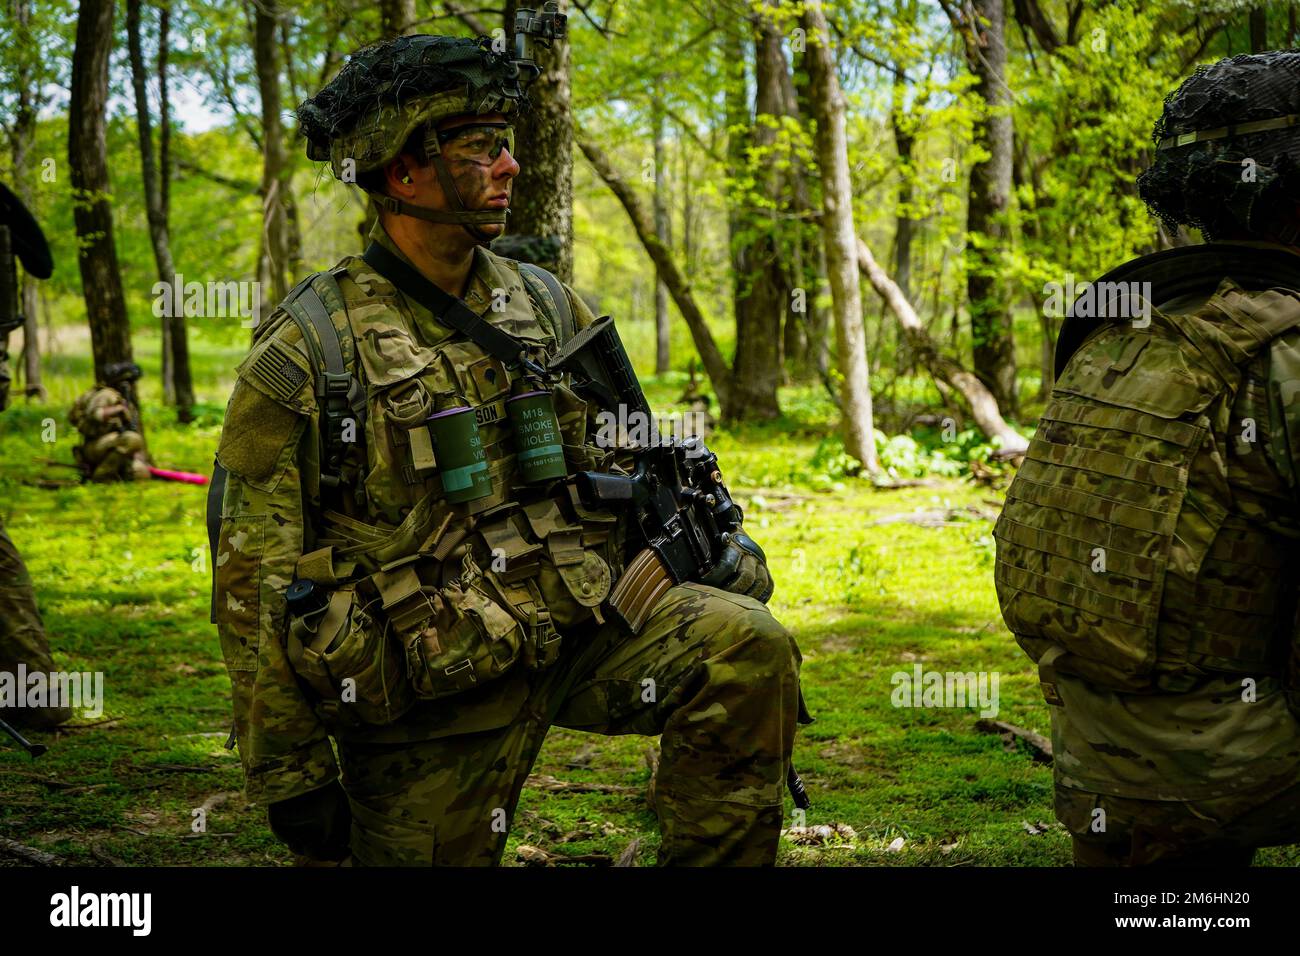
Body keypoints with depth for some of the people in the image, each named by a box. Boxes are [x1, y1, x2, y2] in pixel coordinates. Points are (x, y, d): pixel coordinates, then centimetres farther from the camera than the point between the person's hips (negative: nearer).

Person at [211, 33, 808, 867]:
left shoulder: (547, 307, 9)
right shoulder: (303, 354, -7)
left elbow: (640, 464, 20)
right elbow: (255, 583, -5)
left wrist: (724, 555, 3)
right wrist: (291, 777, -6)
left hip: (581, 630, 3)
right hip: (430, 700, -3)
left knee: (748, 646, -19)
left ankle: (716, 857, -5)